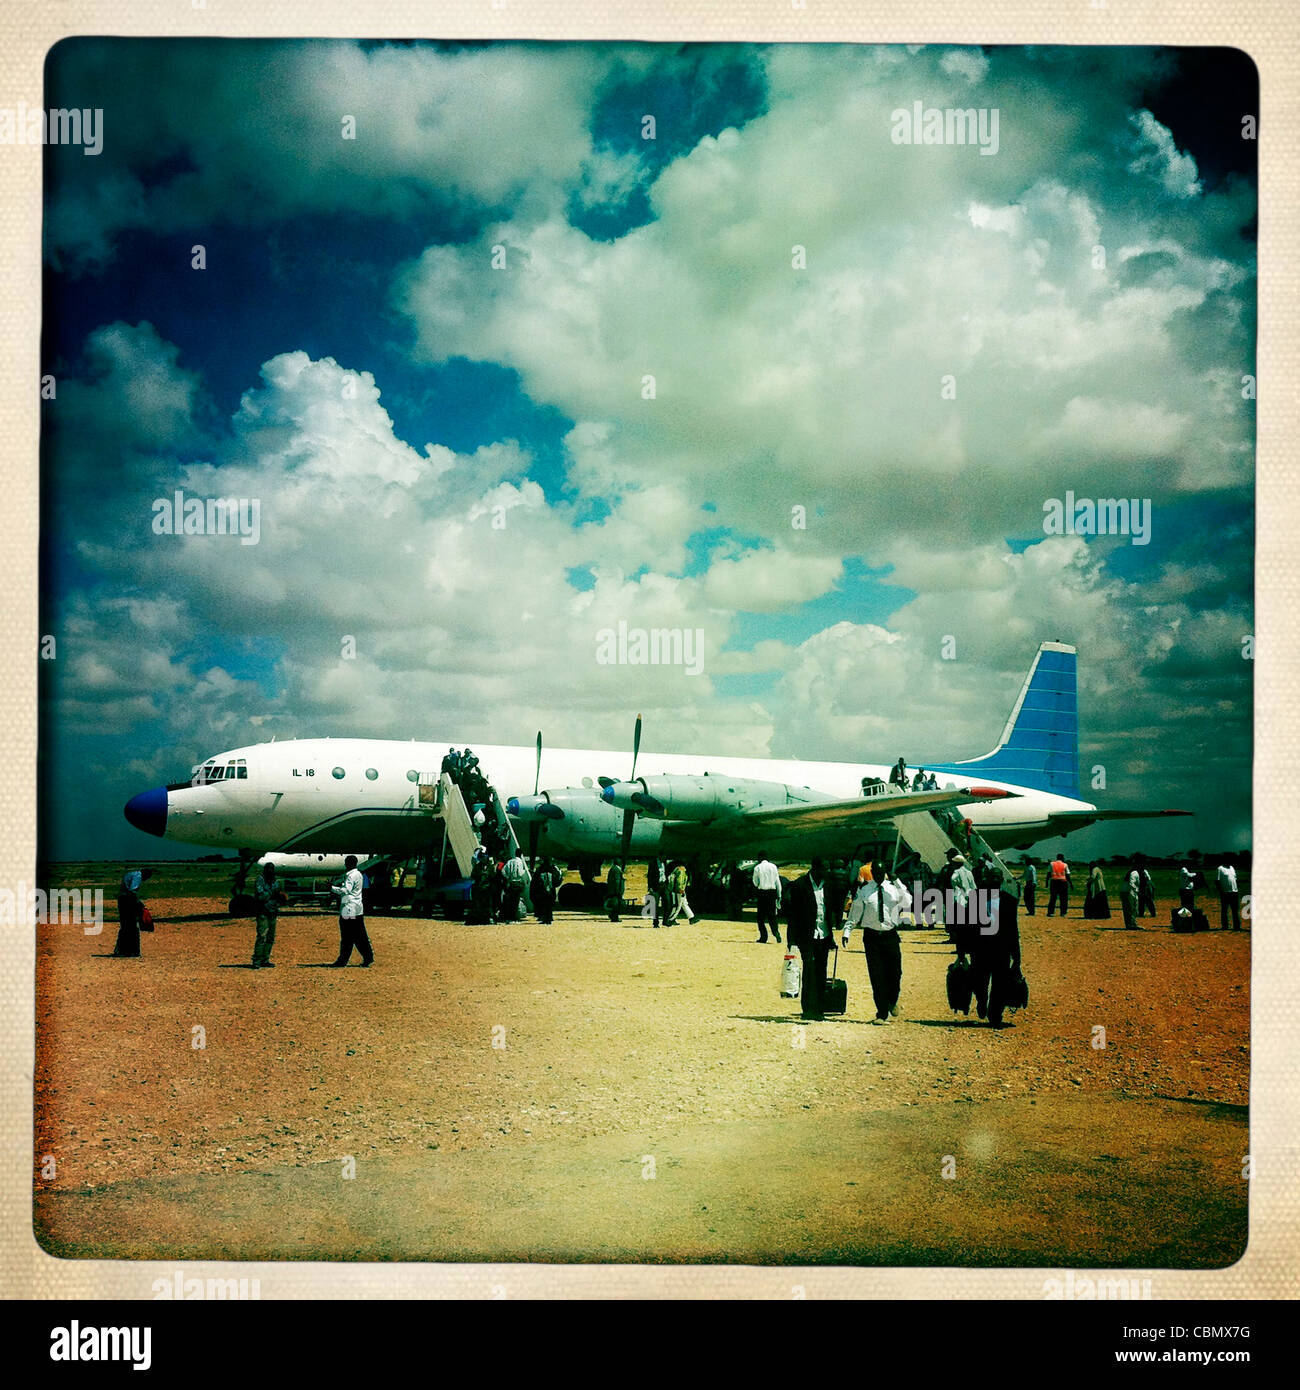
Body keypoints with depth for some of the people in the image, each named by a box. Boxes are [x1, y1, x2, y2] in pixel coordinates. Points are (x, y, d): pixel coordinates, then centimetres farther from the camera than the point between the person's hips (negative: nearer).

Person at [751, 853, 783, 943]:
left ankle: (763, 936, 1)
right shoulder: (773, 866, 4)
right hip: (772, 892, 2)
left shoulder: (757, 867, -3)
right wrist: (779, 895, 10)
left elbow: (755, 883, 2)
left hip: (762, 892, -2)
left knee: (761, 916, 6)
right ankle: (776, 931, -14)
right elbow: (778, 882, 5)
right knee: (772, 915, 9)